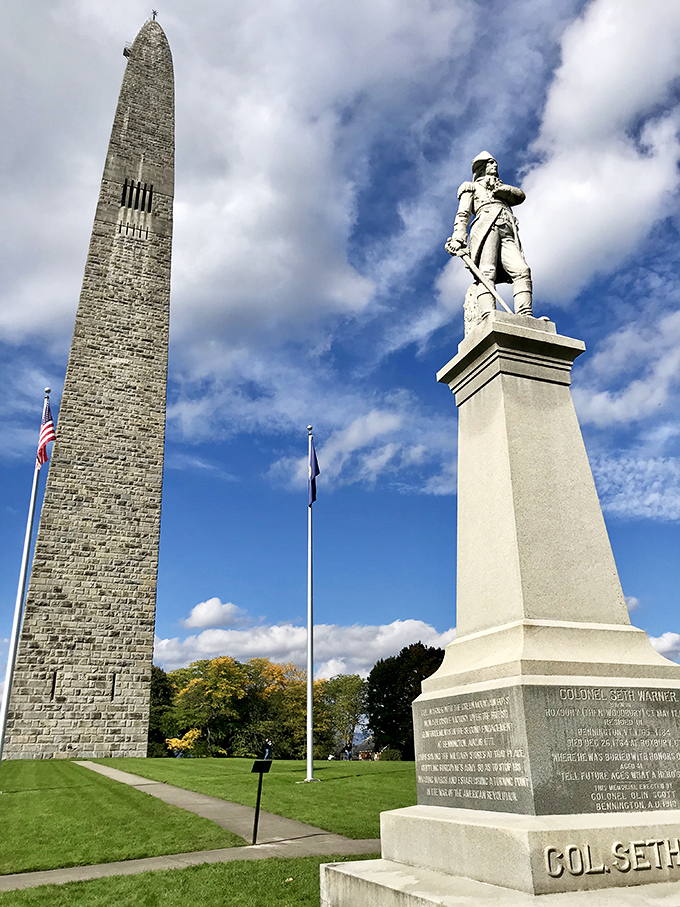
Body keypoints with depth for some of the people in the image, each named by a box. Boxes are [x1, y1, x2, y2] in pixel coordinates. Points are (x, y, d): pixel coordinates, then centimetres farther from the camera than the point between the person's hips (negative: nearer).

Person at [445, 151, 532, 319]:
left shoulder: (503, 189, 43)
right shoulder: (471, 187, 29)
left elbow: (520, 195, 21)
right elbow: (463, 214, 12)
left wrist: (499, 188, 3)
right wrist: (458, 238, -7)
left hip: (508, 234, 4)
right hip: (486, 226, -4)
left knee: (522, 270, -22)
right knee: (487, 273, -27)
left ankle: (525, 318, -39)